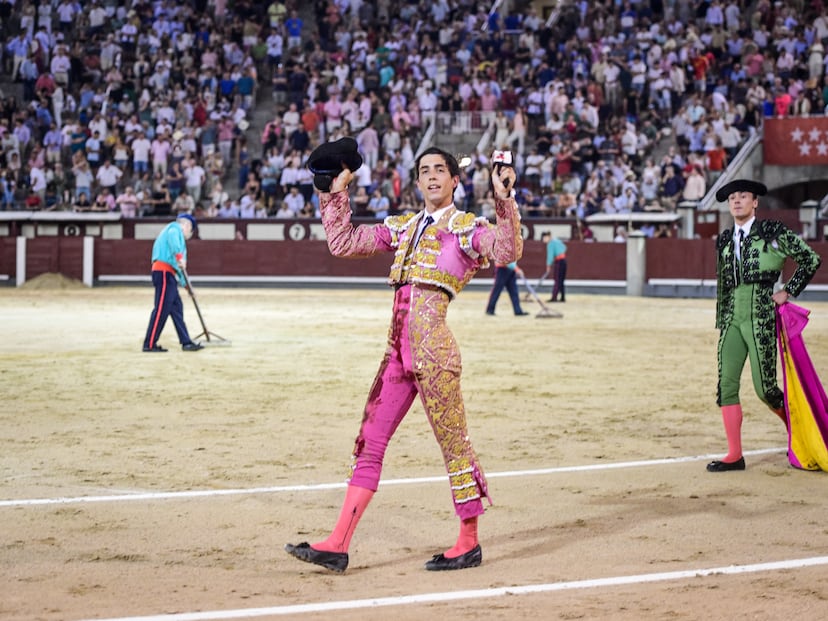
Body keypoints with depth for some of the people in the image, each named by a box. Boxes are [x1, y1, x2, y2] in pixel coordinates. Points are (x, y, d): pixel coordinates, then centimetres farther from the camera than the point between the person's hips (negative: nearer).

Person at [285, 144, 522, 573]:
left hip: (433, 350, -7)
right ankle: (337, 545, 8)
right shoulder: (403, 227, 18)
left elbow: (508, 250, -19)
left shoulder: (466, 227, 0)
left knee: (454, 445, 1)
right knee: (368, 445, 6)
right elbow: (343, 243, 21)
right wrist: (336, 193, 20)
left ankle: (469, 544, 14)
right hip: (398, 350, 7)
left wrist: (504, 200, -29)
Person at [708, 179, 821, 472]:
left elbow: (811, 259, 2)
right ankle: (735, 455, 4)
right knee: (726, 385, -2)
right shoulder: (725, 240, 14)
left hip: (761, 319, -5)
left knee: (764, 388, -5)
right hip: (732, 319, 5)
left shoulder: (773, 232, -2)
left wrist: (788, 291, -1)